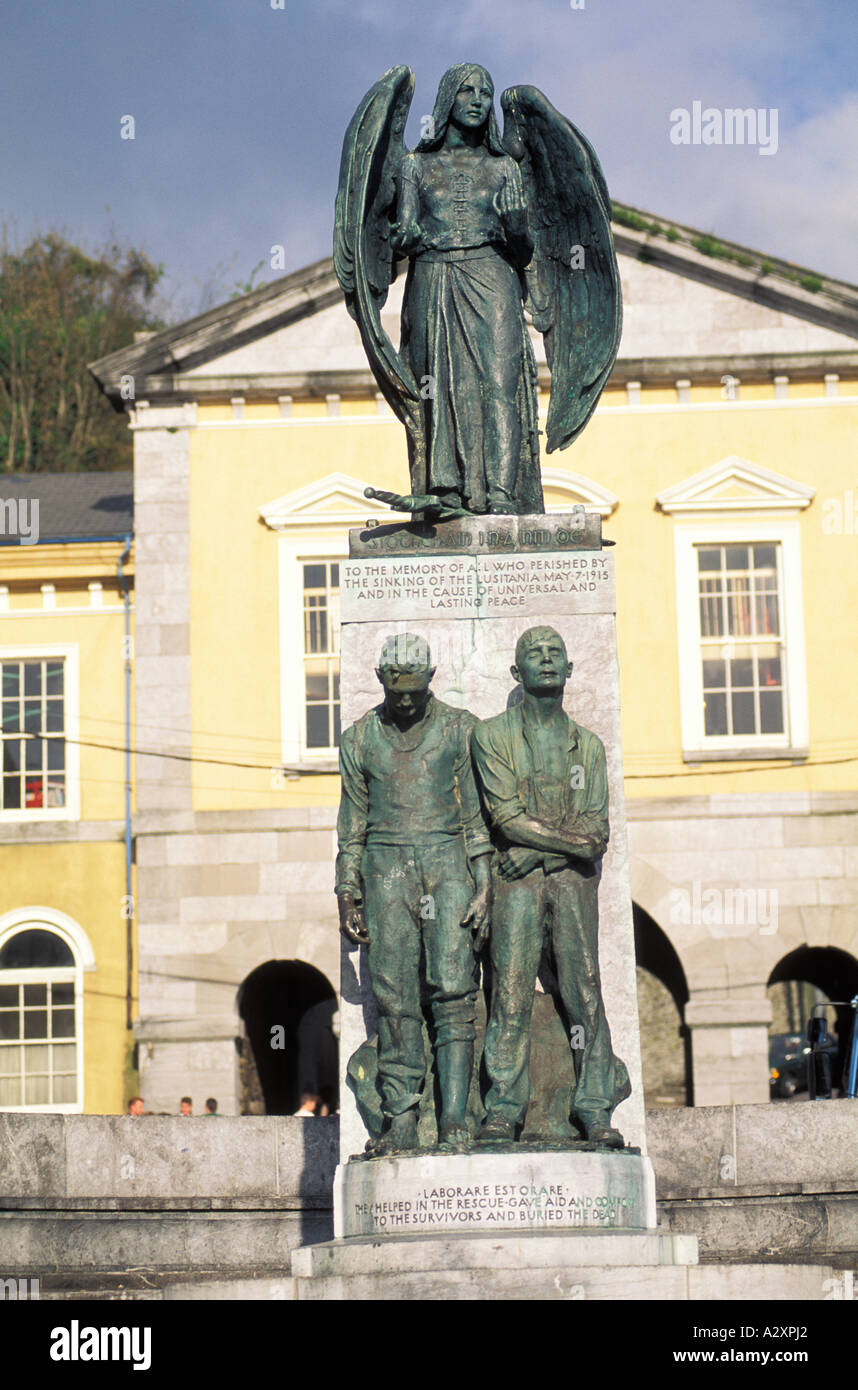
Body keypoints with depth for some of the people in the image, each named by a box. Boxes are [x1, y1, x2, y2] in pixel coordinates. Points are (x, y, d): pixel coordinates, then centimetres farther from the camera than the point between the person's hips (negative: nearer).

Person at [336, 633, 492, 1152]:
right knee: (395, 998, -2)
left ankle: (454, 1117, -10)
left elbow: (477, 813, 3)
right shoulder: (360, 740, 13)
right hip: (387, 870, 2)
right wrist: (348, 897, 11)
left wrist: (484, 884, -6)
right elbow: (352, 824, 16)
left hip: (447, 862, -2)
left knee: (454, 990, -11)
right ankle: (401, 1121, -1)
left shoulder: (459, 729, 6)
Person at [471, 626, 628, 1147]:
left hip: (575, 878, 2)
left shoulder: (588, 745, 14)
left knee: (585, 993, -2)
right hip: (517, 880, -2)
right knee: (511, 993, -7)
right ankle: (503, 1109, -5)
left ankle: (596, 1110, 0)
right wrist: (572, 840, -8)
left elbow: (598, 830, 4)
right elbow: (508, 817, -6)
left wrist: (537, 849, -9)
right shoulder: (493, 736, 6)